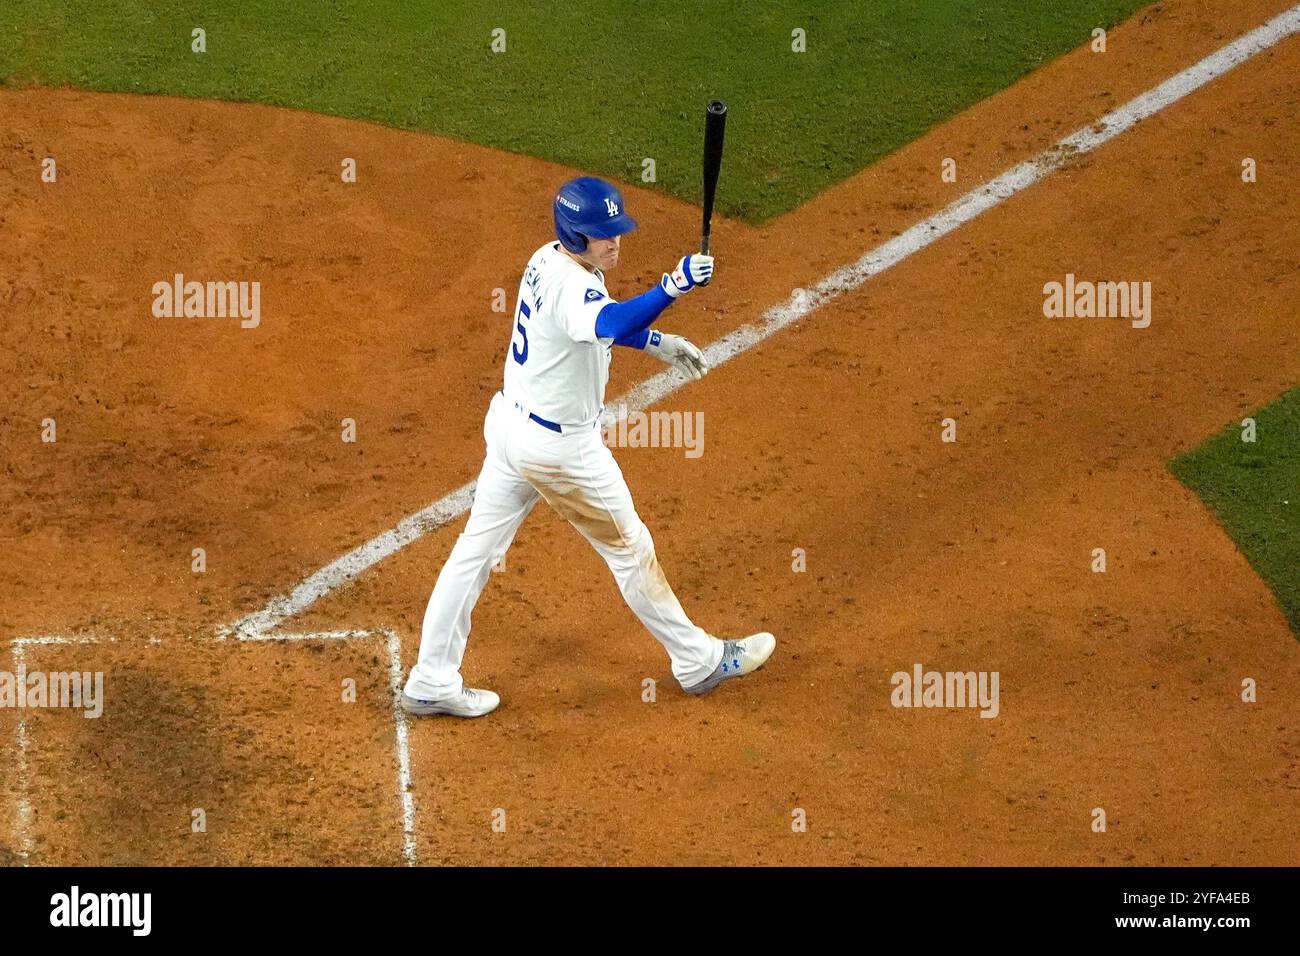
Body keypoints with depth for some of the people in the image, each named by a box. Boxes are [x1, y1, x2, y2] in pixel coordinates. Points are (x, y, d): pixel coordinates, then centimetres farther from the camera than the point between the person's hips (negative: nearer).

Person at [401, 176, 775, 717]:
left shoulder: (550, 260, 2)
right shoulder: (570, 285, -28)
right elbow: (607, 325, -51)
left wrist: (656, 343, 13)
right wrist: (672, 287, -62)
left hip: (509, 425, 9)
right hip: (560, 446, -9)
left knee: (476, 549, 10)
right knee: (630, 549, 8)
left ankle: (431, 683, 14)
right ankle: (698, 662, 25)